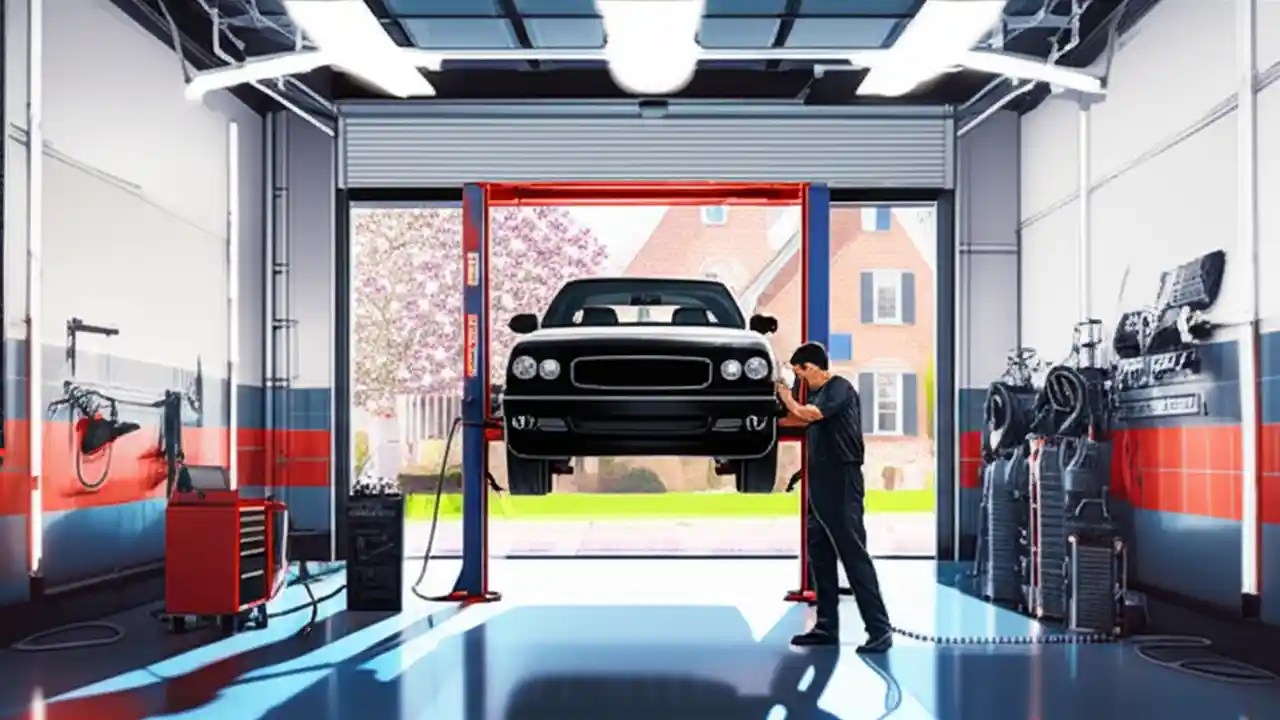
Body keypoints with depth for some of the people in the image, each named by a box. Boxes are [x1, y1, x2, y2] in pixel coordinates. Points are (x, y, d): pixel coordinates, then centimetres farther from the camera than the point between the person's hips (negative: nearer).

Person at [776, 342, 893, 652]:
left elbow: (807, 414, -22)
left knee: (853, 555, -10)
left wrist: (787, 398, -5)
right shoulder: (817, 394, 17)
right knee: (820, 556, 10)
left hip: (842, 486, -9)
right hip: (820, 486, 10)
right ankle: (826, 626, 17)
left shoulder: (840, 388, -11)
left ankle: (880, 629, -8)